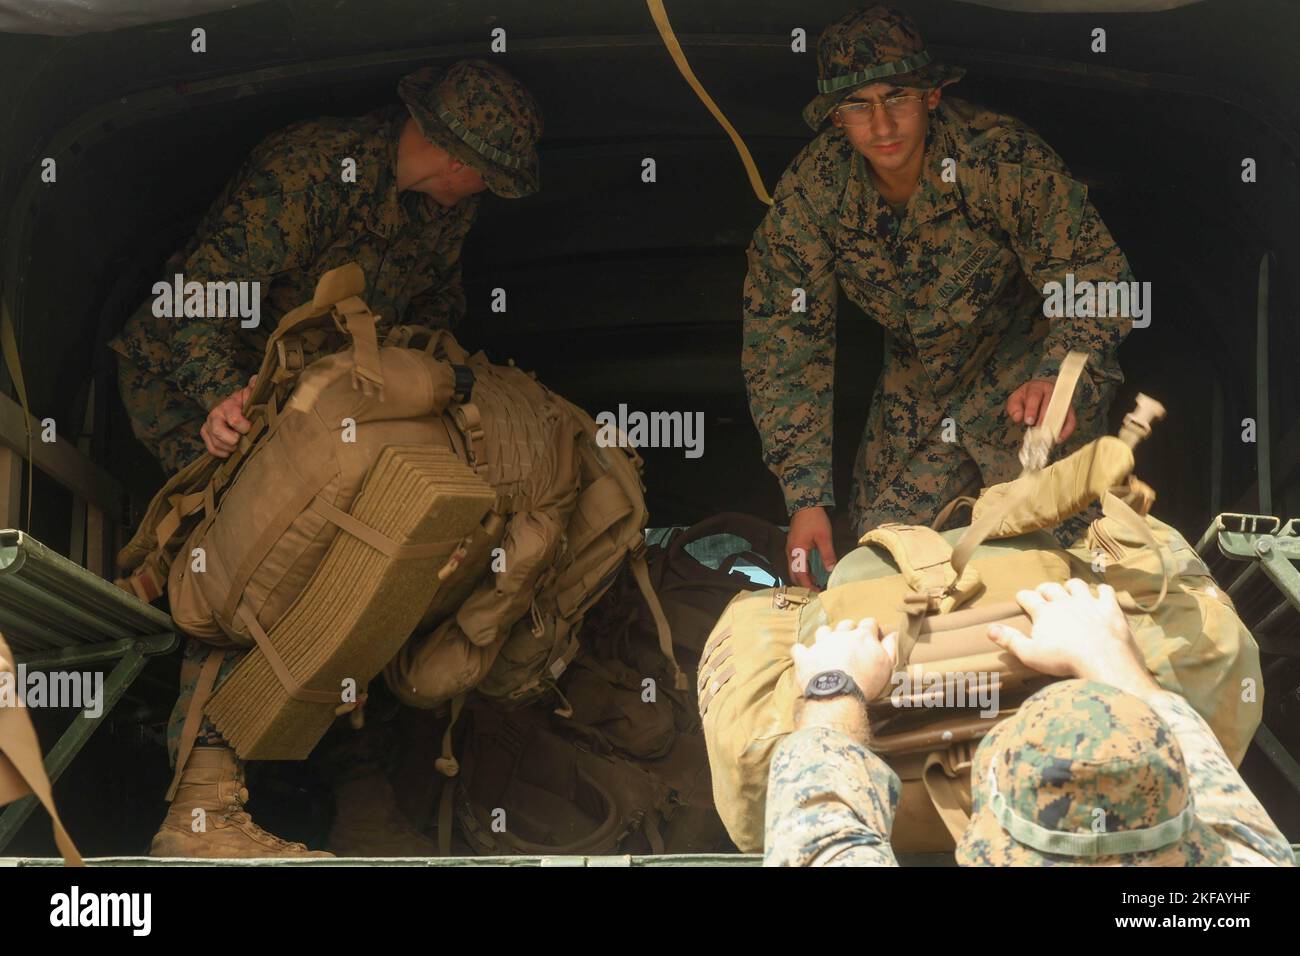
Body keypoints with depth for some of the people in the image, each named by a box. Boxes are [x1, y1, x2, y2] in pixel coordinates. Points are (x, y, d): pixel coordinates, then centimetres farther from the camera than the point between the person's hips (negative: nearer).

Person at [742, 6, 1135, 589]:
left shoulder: (1004, 159, -28)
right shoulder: (808, 195, -19)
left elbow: (1096, 279, -25)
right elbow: (782, 347, -13)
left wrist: (1059, 379, -46)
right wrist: (806, 496, -20)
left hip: (1033, 371, -3)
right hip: (916, 397, 3)